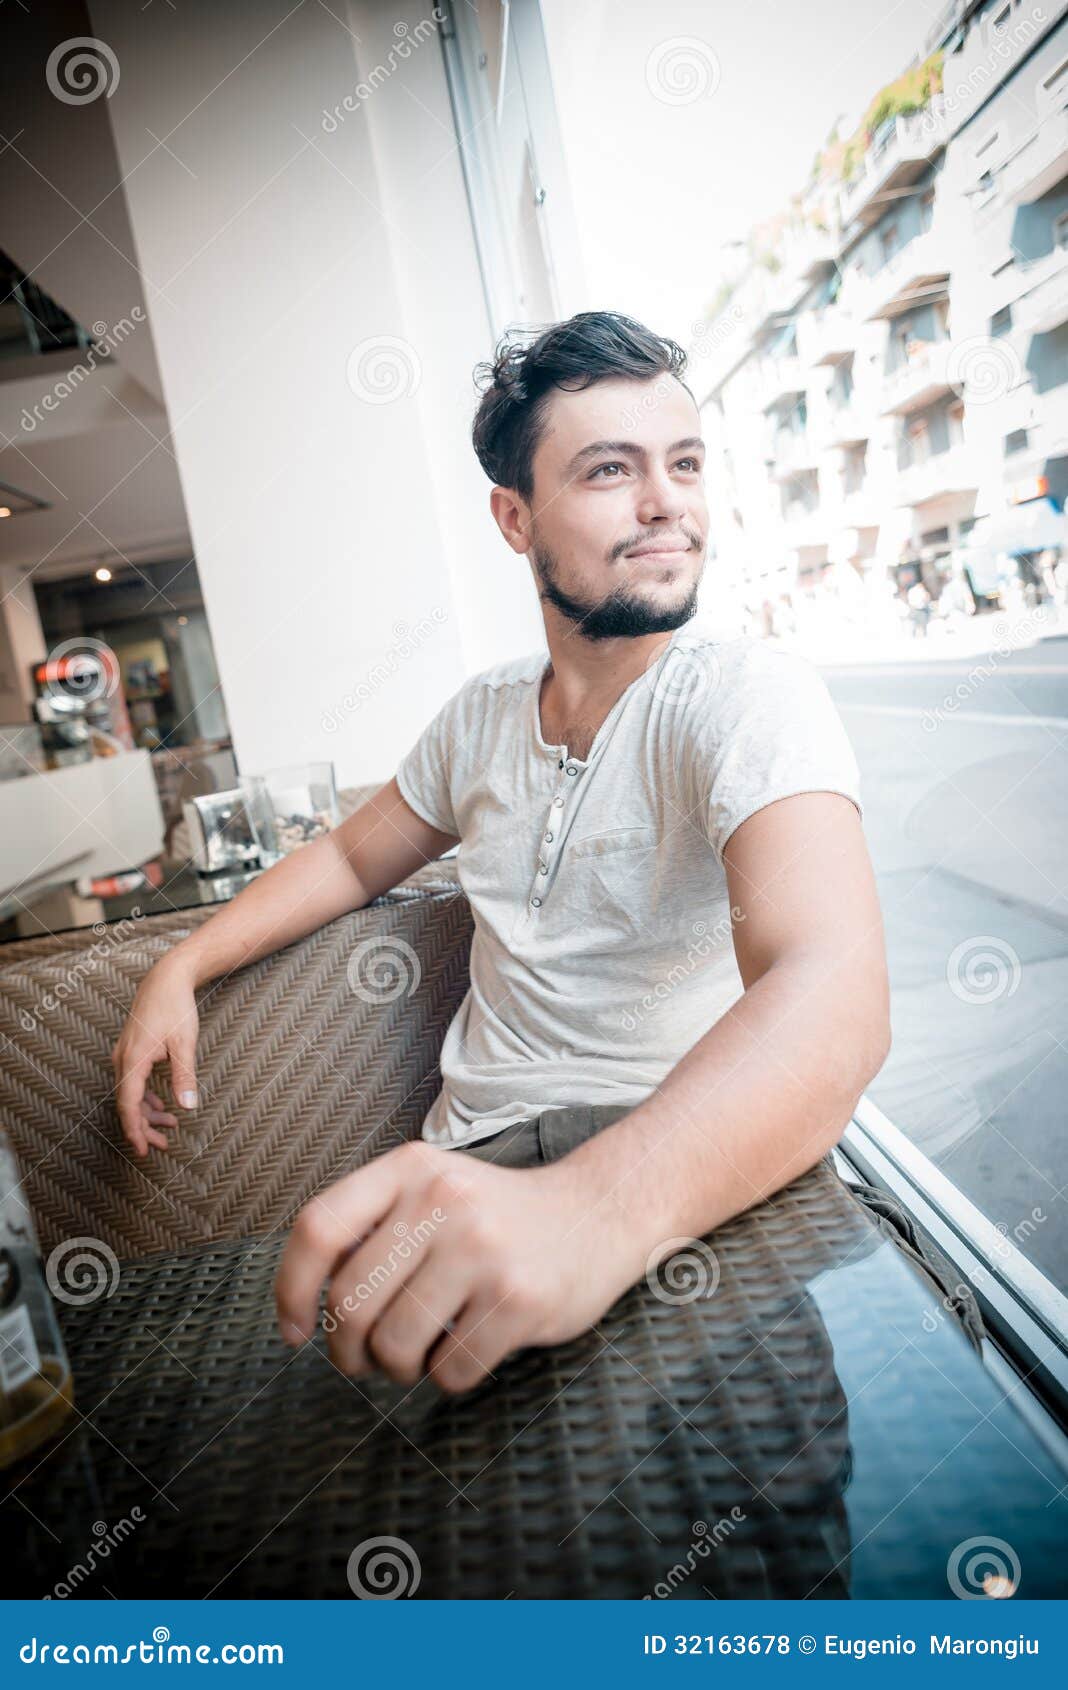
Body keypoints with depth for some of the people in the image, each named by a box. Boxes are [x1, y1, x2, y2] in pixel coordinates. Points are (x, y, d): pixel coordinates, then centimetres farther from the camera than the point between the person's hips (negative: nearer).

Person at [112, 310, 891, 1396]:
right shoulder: (481, 716, 7)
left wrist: (589, 1213, -49)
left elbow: (832, 1001, -32)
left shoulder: (750, 697, -14)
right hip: (475, 1155, 5)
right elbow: (352, 857, 23)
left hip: (666, 1158, -4)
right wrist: (183, 966, 8)